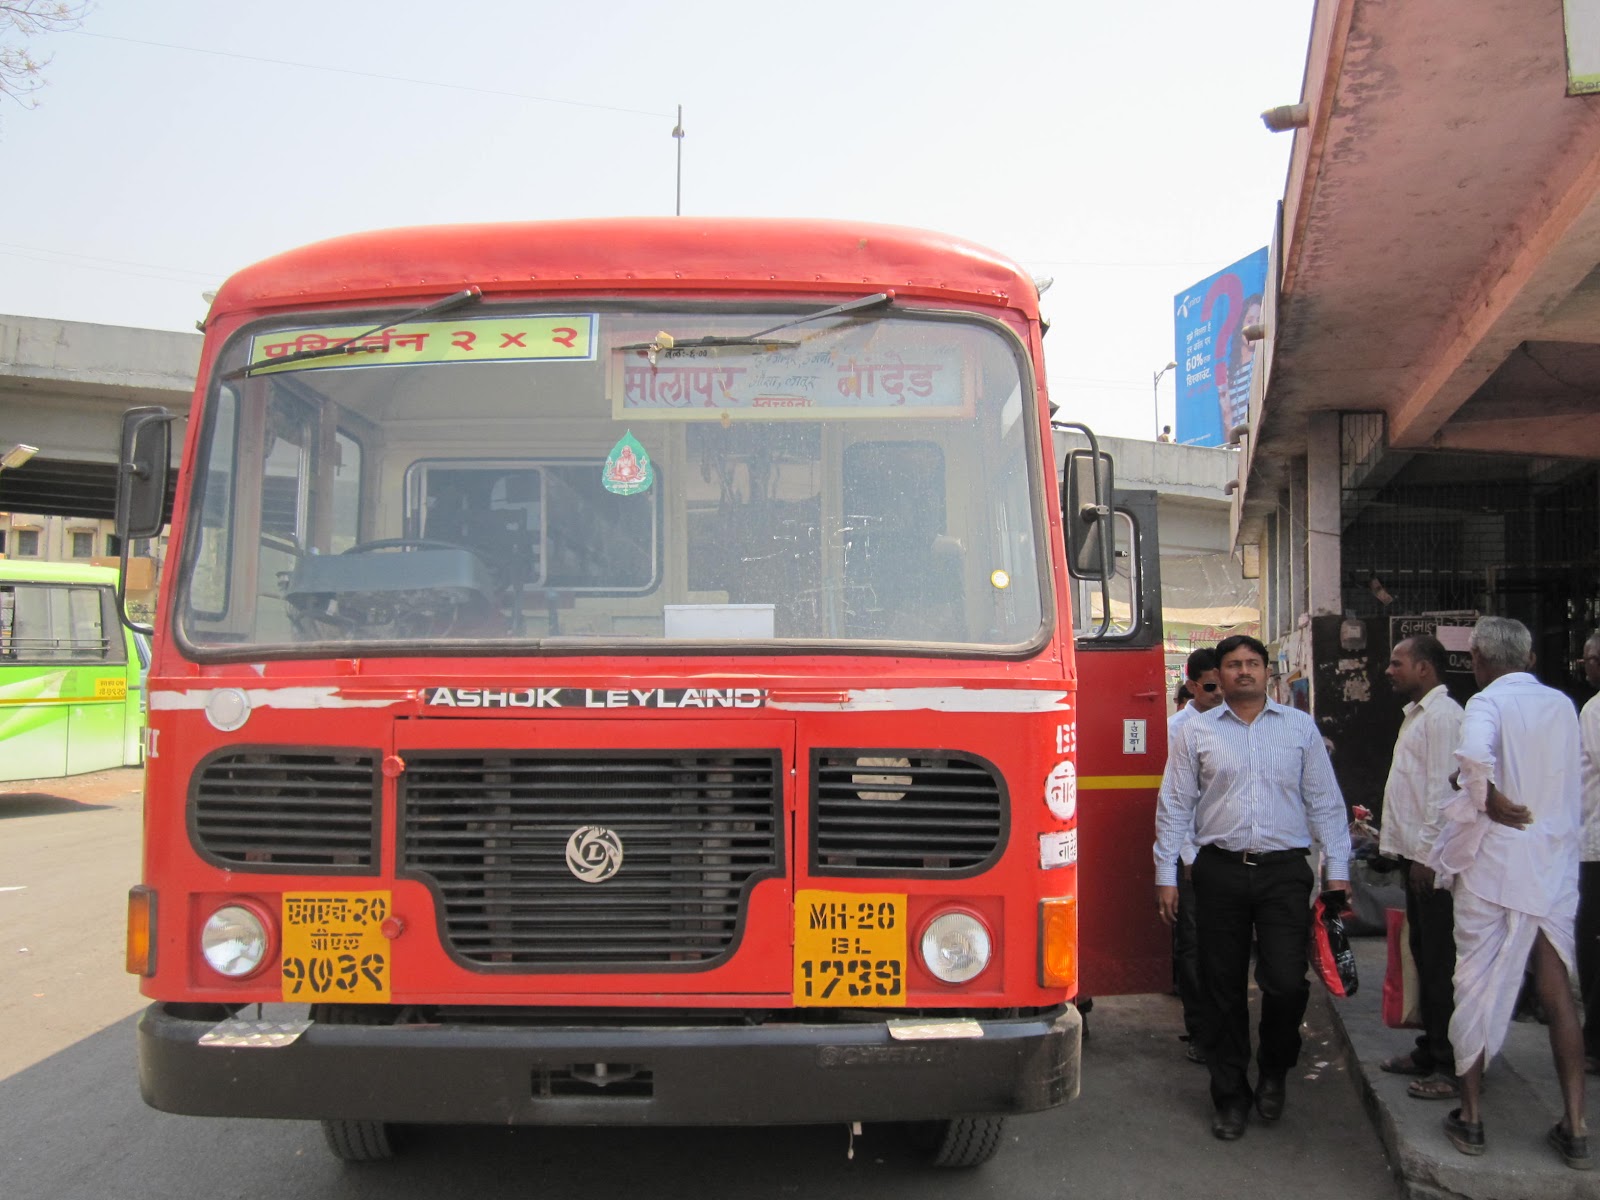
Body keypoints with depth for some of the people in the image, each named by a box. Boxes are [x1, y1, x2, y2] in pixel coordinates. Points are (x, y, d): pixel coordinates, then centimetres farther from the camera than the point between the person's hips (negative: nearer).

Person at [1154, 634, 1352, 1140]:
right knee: (1223, 989, 5)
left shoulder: (1300, 727, 9)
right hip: (1220, 872, 0)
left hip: (1284, 871, 0)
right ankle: (1230, 1096, 20)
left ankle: (1274, 1071, 22)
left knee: (1286, 981, -8)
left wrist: (1338, 869, 3)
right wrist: (1166, 874, 2)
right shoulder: (1195, 732, 7)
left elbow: (1325, 803, 9)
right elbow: (1174, 807, 7)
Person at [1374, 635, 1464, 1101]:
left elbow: (1443, 788, -19)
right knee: (1424, 957, 16)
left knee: (1441, 963, -4)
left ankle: (1453, 1066, 2)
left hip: (1432, 858, -10)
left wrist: (1427, 853, -21)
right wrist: (1394, 838, 17)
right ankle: (1430, 1049, 26)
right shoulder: (1416, 714, 17)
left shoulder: (1443, 715, -13)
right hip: (1413, 854, 10)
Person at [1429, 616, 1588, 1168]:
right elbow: (1570, 784, 16)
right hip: (1557, 861, 5)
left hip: (1496, 861, -5)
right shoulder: (1563, 706, 7)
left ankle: (1470, 1115, 15)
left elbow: (1475, 754, -32)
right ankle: (1575, 1127, 13)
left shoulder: (1488, 703, -10)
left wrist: (1490, 798, -17)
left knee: (1479, 984, 6)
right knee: (1558, 991, 10)